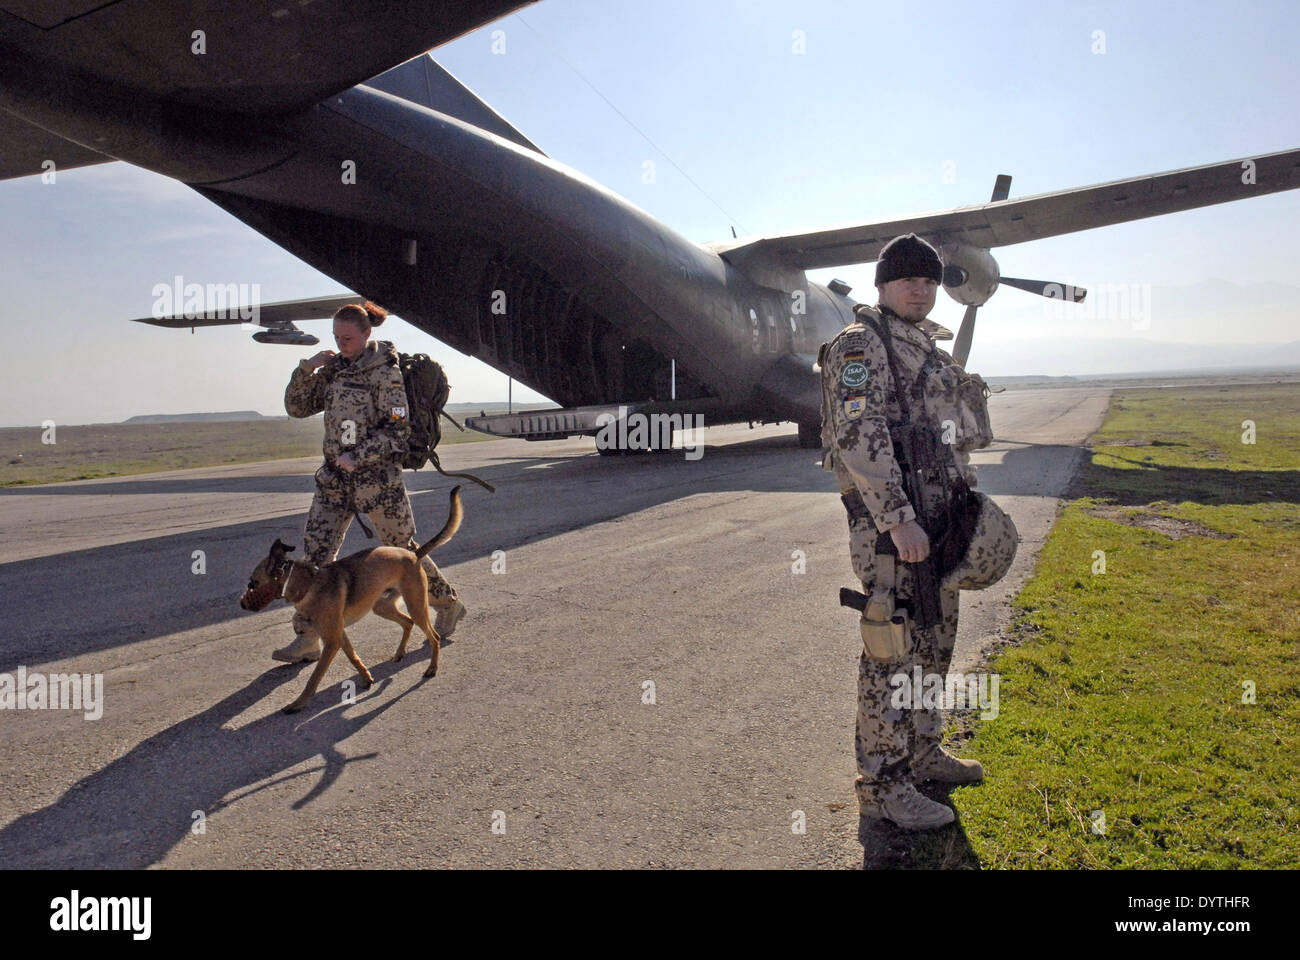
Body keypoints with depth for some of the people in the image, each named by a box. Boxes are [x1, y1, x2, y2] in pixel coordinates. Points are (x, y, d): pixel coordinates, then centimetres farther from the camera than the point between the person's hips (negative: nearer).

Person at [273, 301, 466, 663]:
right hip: (335, 477, 6)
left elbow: (396, 430, -12)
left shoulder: (385, 371, -9)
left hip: (378, 476, -6)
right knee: (315, 552, 0)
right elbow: (297, 407, 12)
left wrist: (358, 456, -18)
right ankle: (307, 639, 8)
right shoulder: (334, 369, 10)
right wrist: (307, 368, -2)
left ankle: (448, 605, 28)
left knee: (402, 550, 6)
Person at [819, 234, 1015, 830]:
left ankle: (922, 753, 33)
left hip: (939, 515, 9)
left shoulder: (927, 346, 19)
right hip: (890, 520, -9)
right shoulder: (860, 344, -9)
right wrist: (899, 520, -26)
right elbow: (860, 438, -20)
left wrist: (968, 503, 19)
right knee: (893, 651, -4)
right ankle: (883, 785, 7)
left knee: (934, 641, 17)